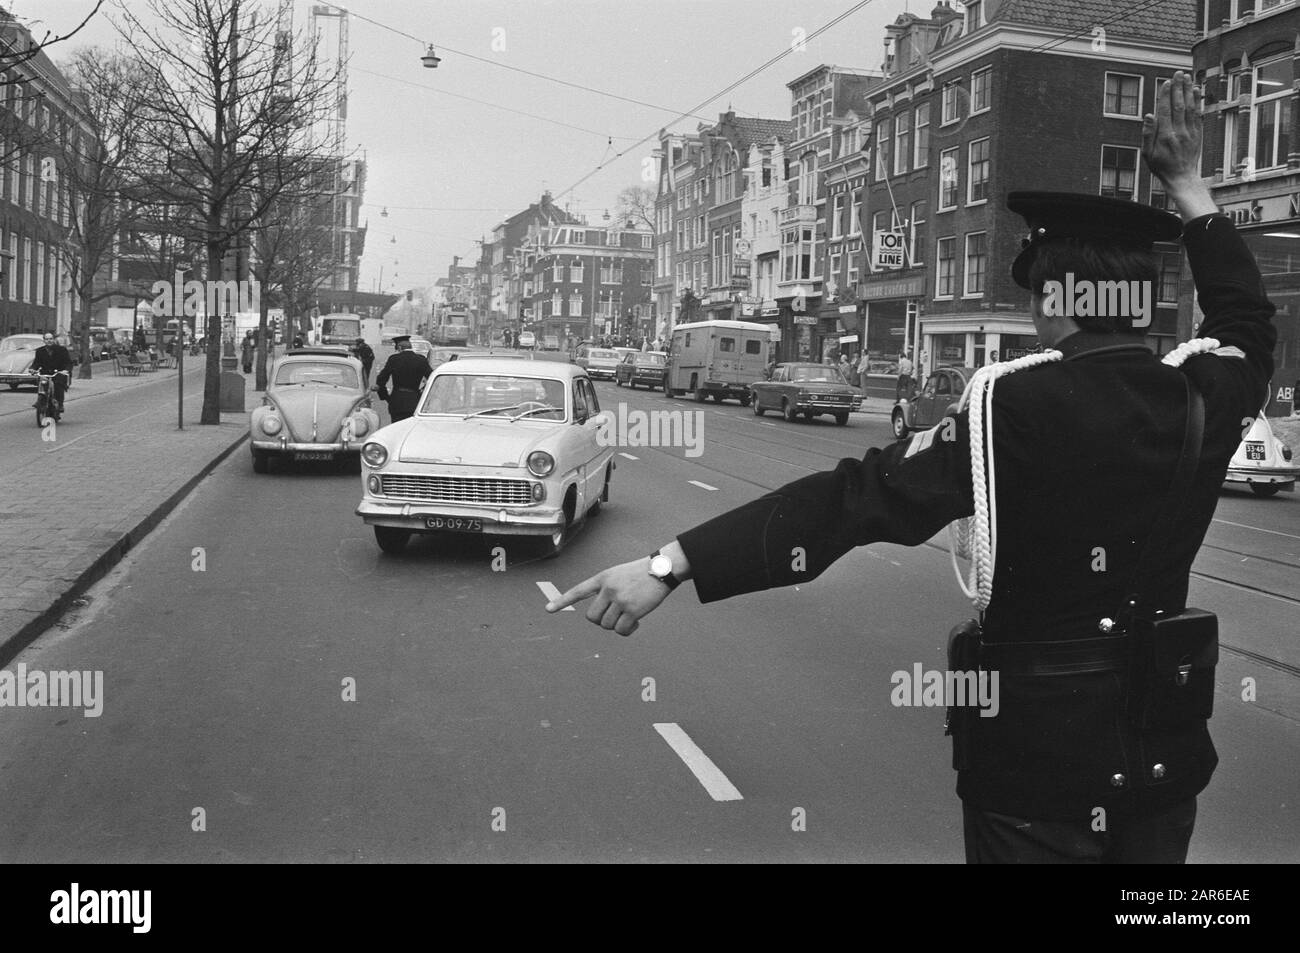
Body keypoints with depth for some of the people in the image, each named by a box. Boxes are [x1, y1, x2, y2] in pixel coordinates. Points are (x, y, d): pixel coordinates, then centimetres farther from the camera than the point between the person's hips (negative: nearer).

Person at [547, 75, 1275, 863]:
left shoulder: (1019, 407, -21)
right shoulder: (1205, 393, -5)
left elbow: (862, 497, -27)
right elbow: (1250, 326, 19)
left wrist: (673, 564, -28)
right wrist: (1191, 189, 23)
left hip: (1041, 743, -5)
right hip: (1166, 739, 5)